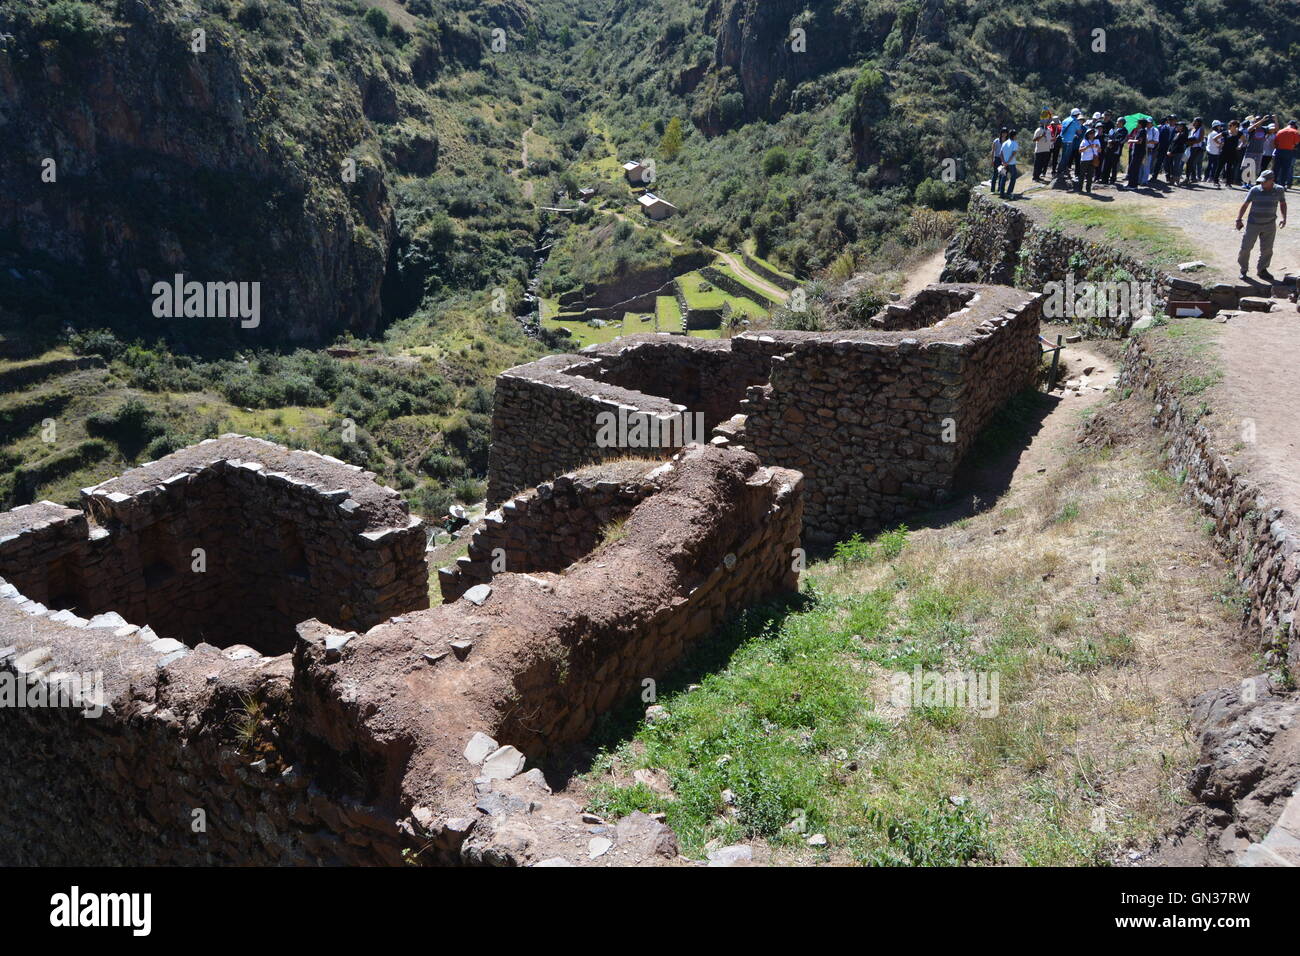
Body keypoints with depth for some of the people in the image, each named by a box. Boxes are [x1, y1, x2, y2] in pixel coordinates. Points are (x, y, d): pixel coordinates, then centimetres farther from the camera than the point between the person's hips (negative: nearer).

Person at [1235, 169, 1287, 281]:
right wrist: (1239, 219, -9)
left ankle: (1263, 270, 21)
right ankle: (1244, 270, 15)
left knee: (1267, 249, 6)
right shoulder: (1255, 190, -9)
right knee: (1246, 247, -1)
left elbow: (1283, 204, 14)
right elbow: (1245, 205, -3)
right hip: (1253, 224, -2)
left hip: (1270, 225, 2)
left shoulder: (1279, 190, -2)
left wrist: (1284, 218, 8)